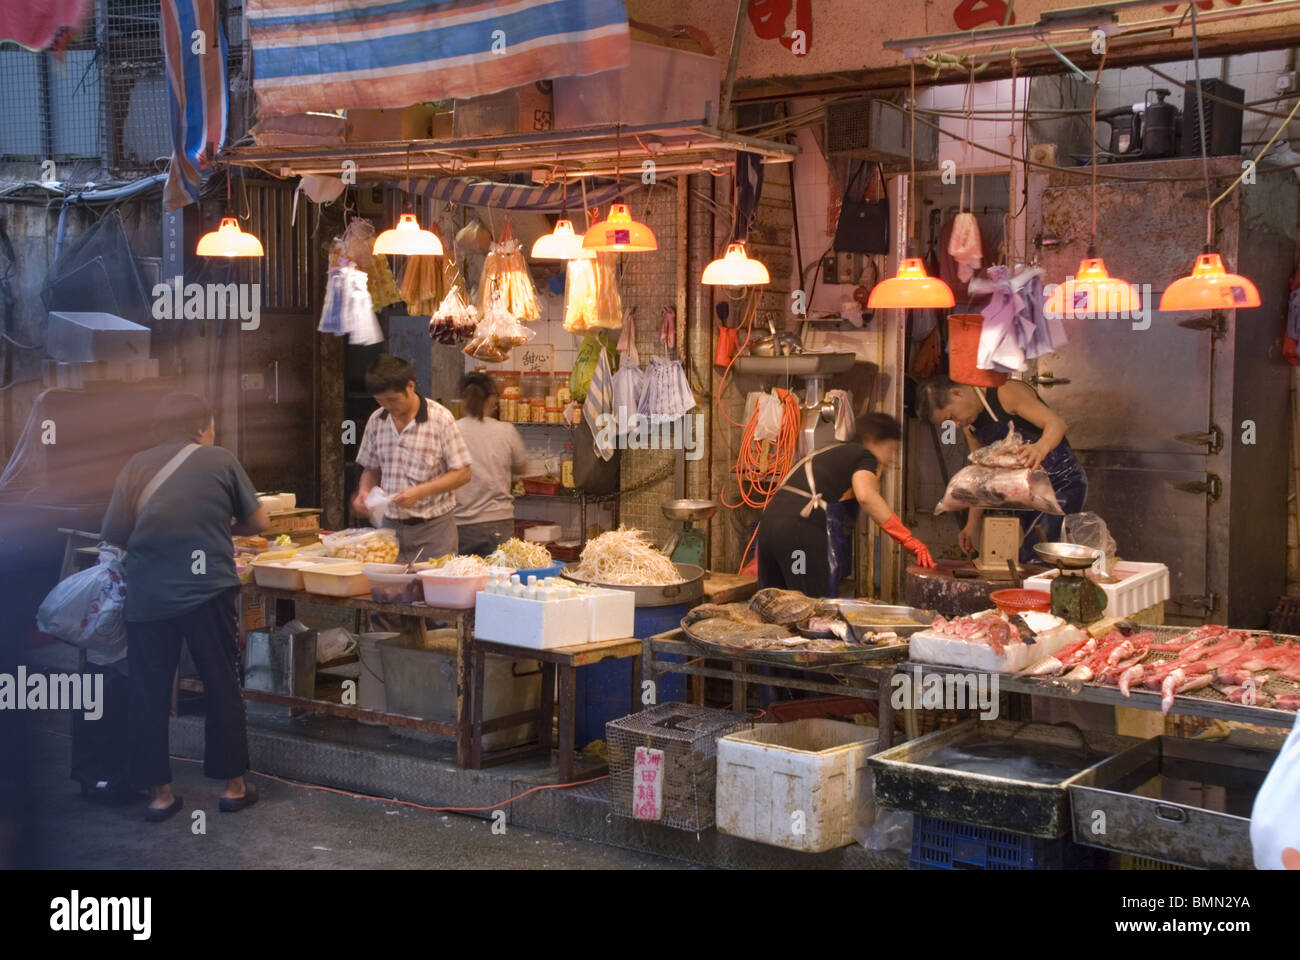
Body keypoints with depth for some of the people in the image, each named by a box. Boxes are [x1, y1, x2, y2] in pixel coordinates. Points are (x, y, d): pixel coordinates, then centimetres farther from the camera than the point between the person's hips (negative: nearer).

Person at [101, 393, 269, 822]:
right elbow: (259, 522, 7)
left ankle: (159, 793, 16)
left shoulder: (138, 465, 4)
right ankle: (233, 786, 18)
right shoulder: (221, 461, 2)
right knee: (222, 687, 11)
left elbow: (113, 533, 0)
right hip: (208, 590, -1)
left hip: (147, 593, 2)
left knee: (148, 693, 11)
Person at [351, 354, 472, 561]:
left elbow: (462, 474, -9)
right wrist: (365, 491, -5)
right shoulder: (376, 421, 5)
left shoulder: (440, 418, -10)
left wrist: (419, 492, -19)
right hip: (391, 524, 4)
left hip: (434, 528, -4)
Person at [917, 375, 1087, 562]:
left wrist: (1041, 447, -47)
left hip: (1064, 482, -8)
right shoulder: (971, 428, 7)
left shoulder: (1007, 392, -18)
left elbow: (1056, 423, -25)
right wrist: (971, 525, 3)